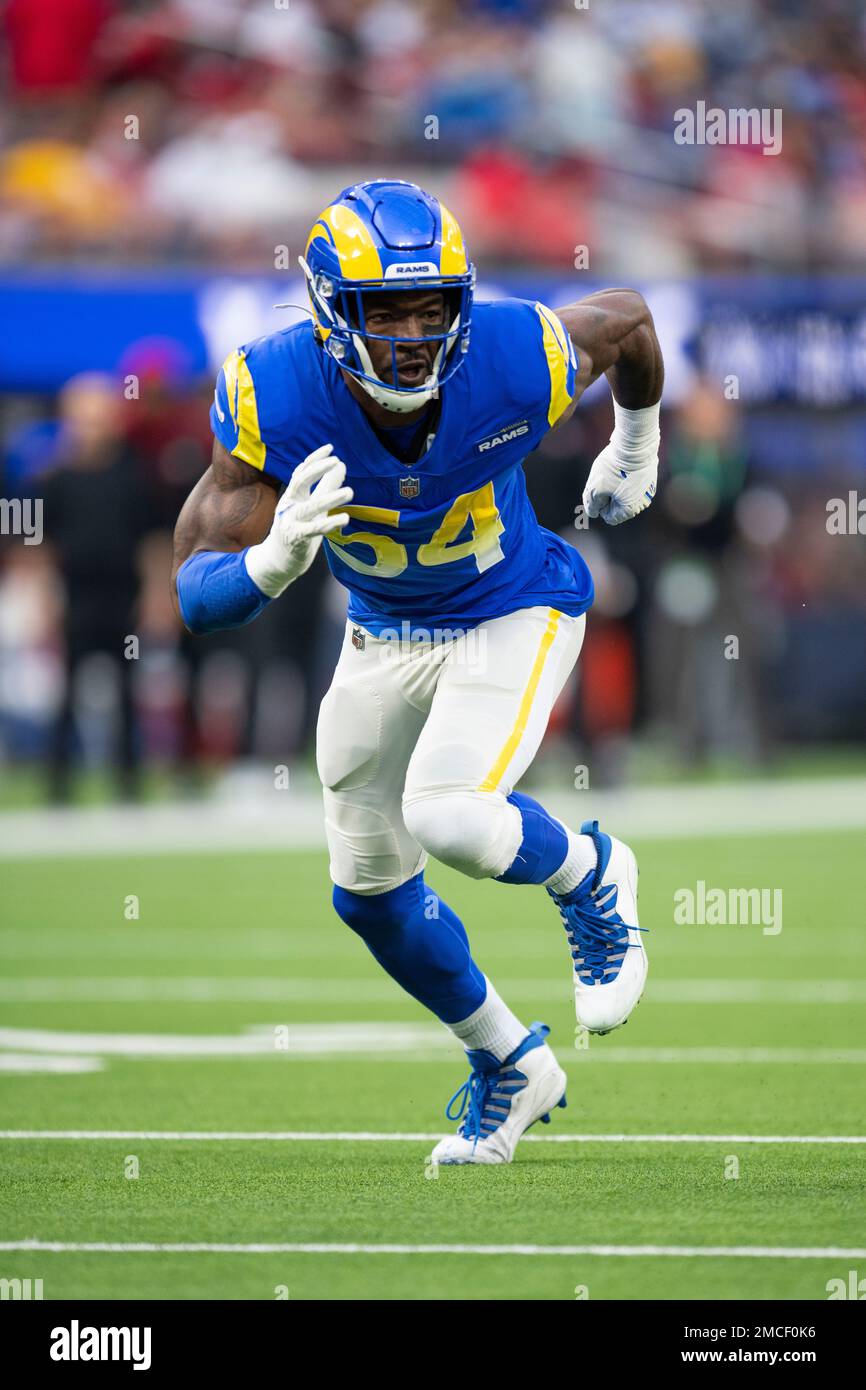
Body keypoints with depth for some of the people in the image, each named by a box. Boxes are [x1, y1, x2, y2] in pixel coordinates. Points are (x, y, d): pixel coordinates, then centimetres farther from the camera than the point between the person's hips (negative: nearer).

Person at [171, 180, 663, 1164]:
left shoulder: (516, 363, -30)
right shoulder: (274, 399, -29)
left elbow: (627, 317, -5)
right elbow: (195, 594, -30)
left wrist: (635, 451, 12)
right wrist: (276, 559, -52)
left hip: (514, 615, -3)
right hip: (383, 636, 3)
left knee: (450, 820, -27)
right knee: (370, 889, 11)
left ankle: (590, 875, 9)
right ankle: (511, 1066, 37)